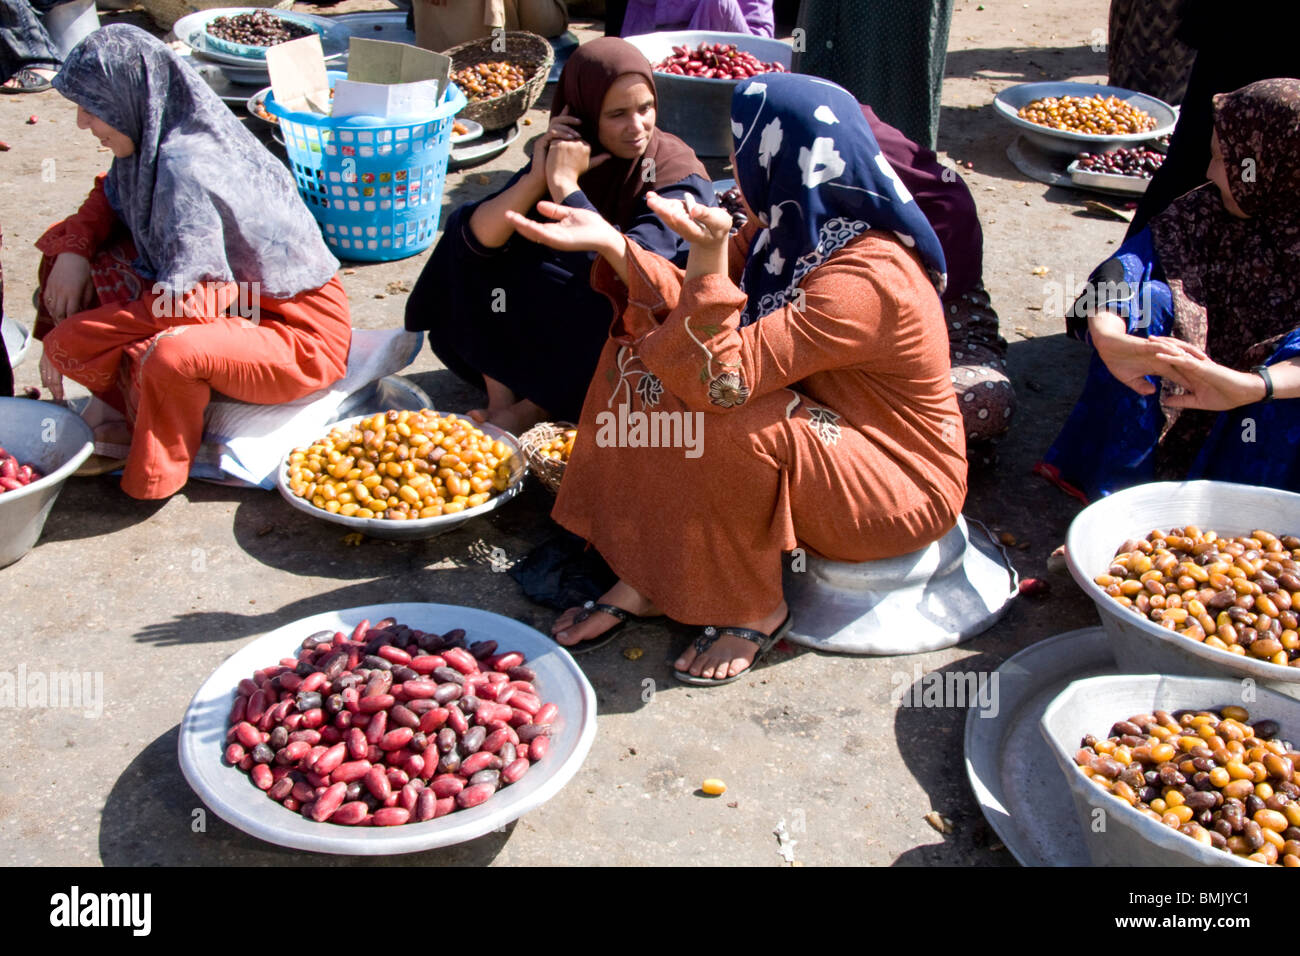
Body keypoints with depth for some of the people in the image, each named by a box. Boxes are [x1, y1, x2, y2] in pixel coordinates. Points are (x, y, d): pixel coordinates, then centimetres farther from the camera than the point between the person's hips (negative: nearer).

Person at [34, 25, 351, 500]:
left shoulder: (186, 170, -28)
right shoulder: (158, 142, -2)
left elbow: (181, 301, -31)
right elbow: (110, 196, 17)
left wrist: (64, 340, -22)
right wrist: (74, 250, -4)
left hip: (302, 336, -9)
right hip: (241, 298, 9)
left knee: (171, 356, -37)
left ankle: (155, 473, -6)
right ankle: (144, 411, 7)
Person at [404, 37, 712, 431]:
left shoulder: (678, 175, -20)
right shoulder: (566, 152, -7)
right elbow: (477, 237, -15)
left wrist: (564, 183, -30)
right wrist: (538, 176, -29)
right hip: (564, 323, 5)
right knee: (468, 244, -6)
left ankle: (532, 409, -15)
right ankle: (501, 397, -12)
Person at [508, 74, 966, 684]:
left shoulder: (866, 279, -30)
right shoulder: (790, 227, -4)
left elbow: (724, 380, -34)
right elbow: (688, 307, -2)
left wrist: (707, 255, -41)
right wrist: (607, 241, -11)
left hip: (901, 488, -9)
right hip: (820, 424, 9)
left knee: (718, 424, -33)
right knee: (647, 347, -2)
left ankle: (756, 608, -8)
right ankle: (647, 573, -2)